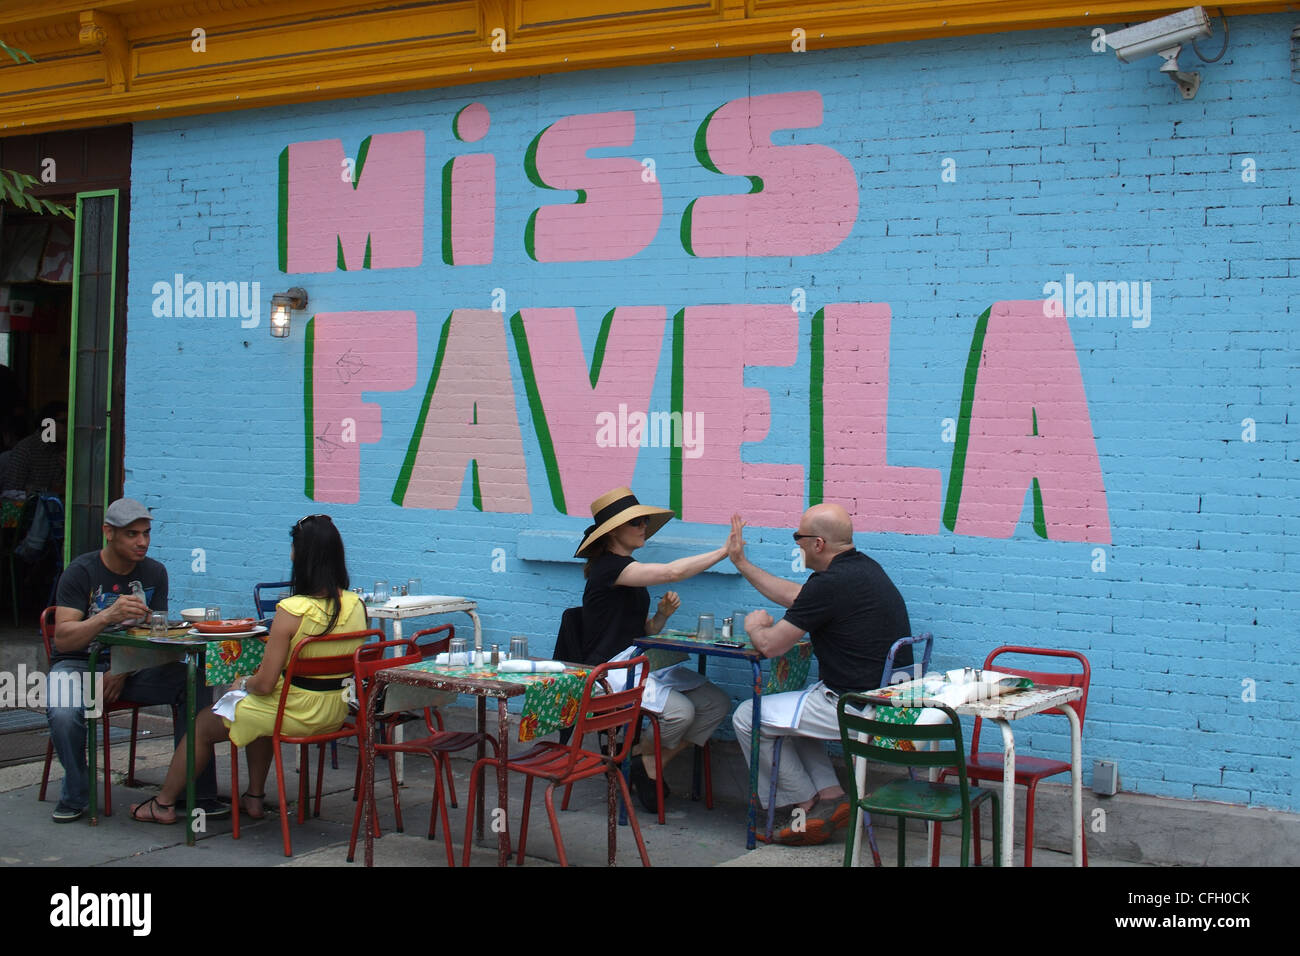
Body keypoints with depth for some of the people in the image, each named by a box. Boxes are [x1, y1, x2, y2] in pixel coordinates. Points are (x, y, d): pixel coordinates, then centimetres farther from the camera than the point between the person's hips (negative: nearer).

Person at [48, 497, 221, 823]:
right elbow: (63, 638, -19)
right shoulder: (81, 572, -10)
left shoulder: (154, 572, 2)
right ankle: (74, 796, -8)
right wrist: (108, 616, -37)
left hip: (131, 665, 3)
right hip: (78, 664, -3)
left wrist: (122, 673, -12)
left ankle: (196, 792, -18)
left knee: (195, 683, -22)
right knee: (64, 714, -36)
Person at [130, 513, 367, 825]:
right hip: (338, 713, 7)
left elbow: (265, 684, -21)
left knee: (203, 724, 18)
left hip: (298, 714, -7)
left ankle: (164, 804, 35)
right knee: (259, 712, 36)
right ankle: (254, 798, 42)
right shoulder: (356, 605, -6)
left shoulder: (292, 611, -25)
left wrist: (244, 683, 2)